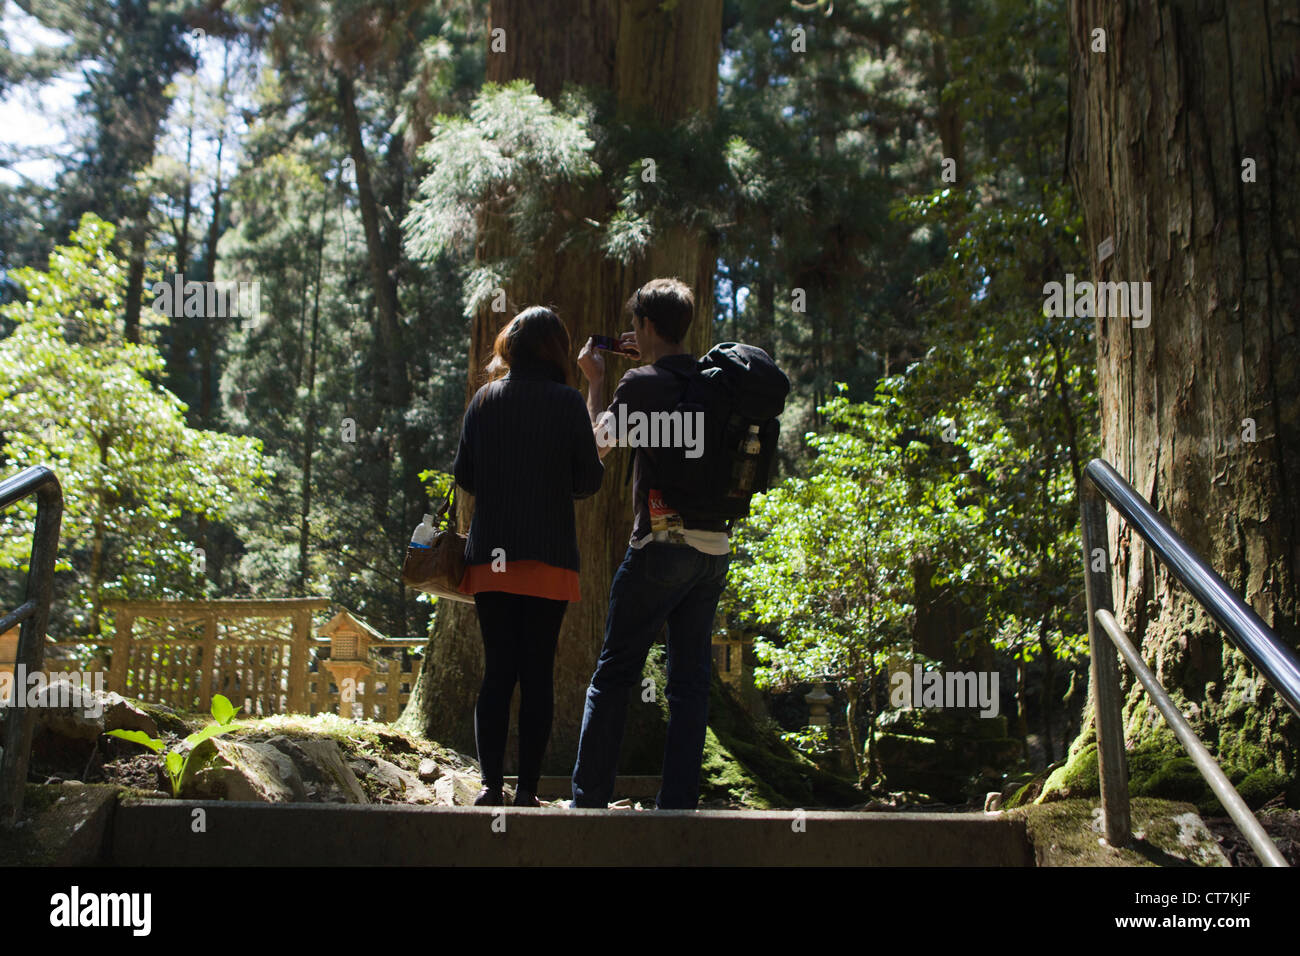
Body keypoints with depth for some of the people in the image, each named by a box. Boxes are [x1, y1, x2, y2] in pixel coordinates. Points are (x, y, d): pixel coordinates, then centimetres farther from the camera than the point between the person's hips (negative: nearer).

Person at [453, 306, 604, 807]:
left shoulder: (484, 399, 4)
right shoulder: (567, 402, -4)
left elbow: (463, 473, 7)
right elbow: (589, 478, -3)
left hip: (490, 553, 2)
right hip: (549, 555, -2)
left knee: (497, 670, 7)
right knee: (538, 672, 4)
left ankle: (491, 783, 3)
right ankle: (527, 787, 5)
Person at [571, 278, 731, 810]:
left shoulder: (642, 384, -8)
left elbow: (599, 443, 6)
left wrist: (595, 381, 18)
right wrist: (650, 362, 28)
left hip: (662, 542, -6)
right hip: (714, 546, 6)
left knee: (614, 674, 3)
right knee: (690, 678, 9)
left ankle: (589, 800, 6)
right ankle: (678, 803, 10)